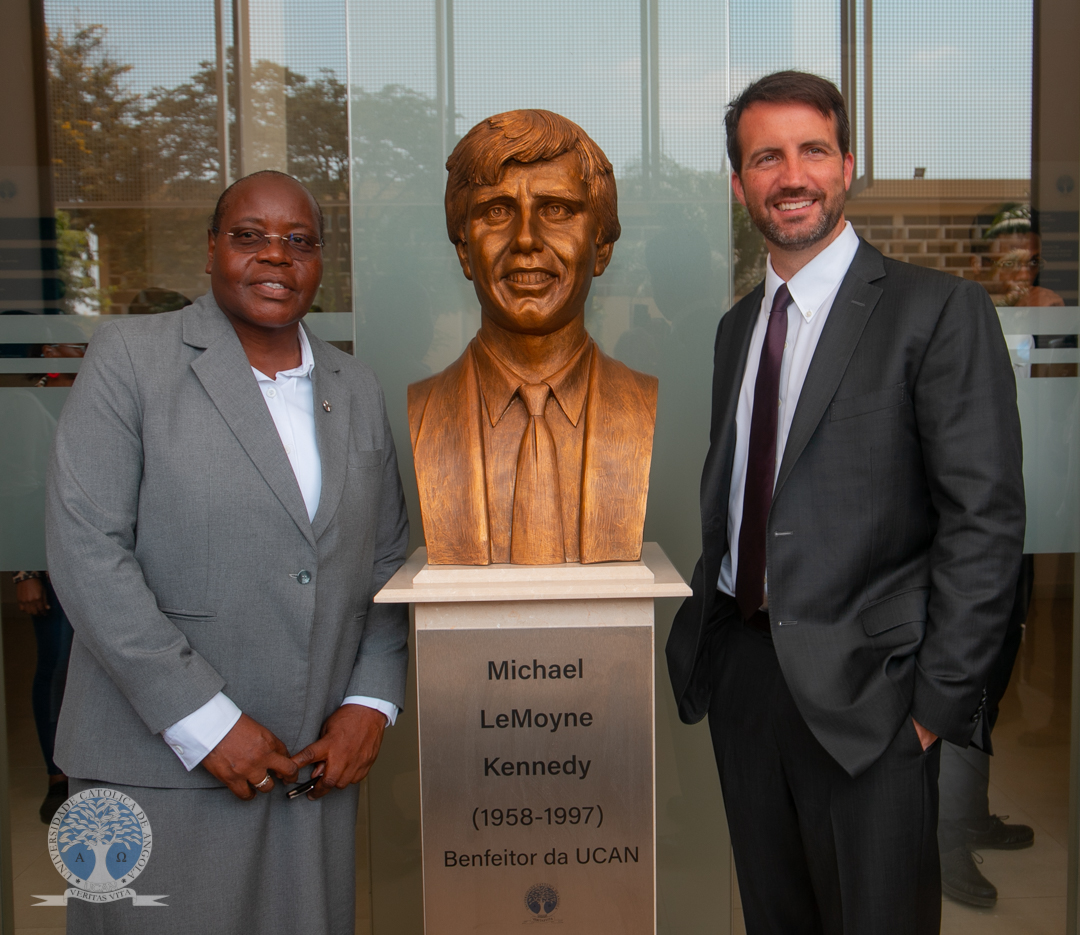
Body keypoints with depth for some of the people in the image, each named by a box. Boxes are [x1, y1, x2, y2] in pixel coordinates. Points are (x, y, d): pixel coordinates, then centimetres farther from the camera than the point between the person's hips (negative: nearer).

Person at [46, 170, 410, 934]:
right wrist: (203, 721, -14)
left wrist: (372, 703, -1)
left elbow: (388, 563, 12)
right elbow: (86, 552, -11)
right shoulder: (131, 356, -3)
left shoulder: (358, 390, 11)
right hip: (160, 765, -3)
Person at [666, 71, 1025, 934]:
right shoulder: (738, 326, 11)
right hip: (739, 664, 6)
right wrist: (702, 637, 8)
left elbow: (985, 522, -12)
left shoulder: (939, 312, -8)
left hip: (863, 685, -5)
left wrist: (940, 700, -14)